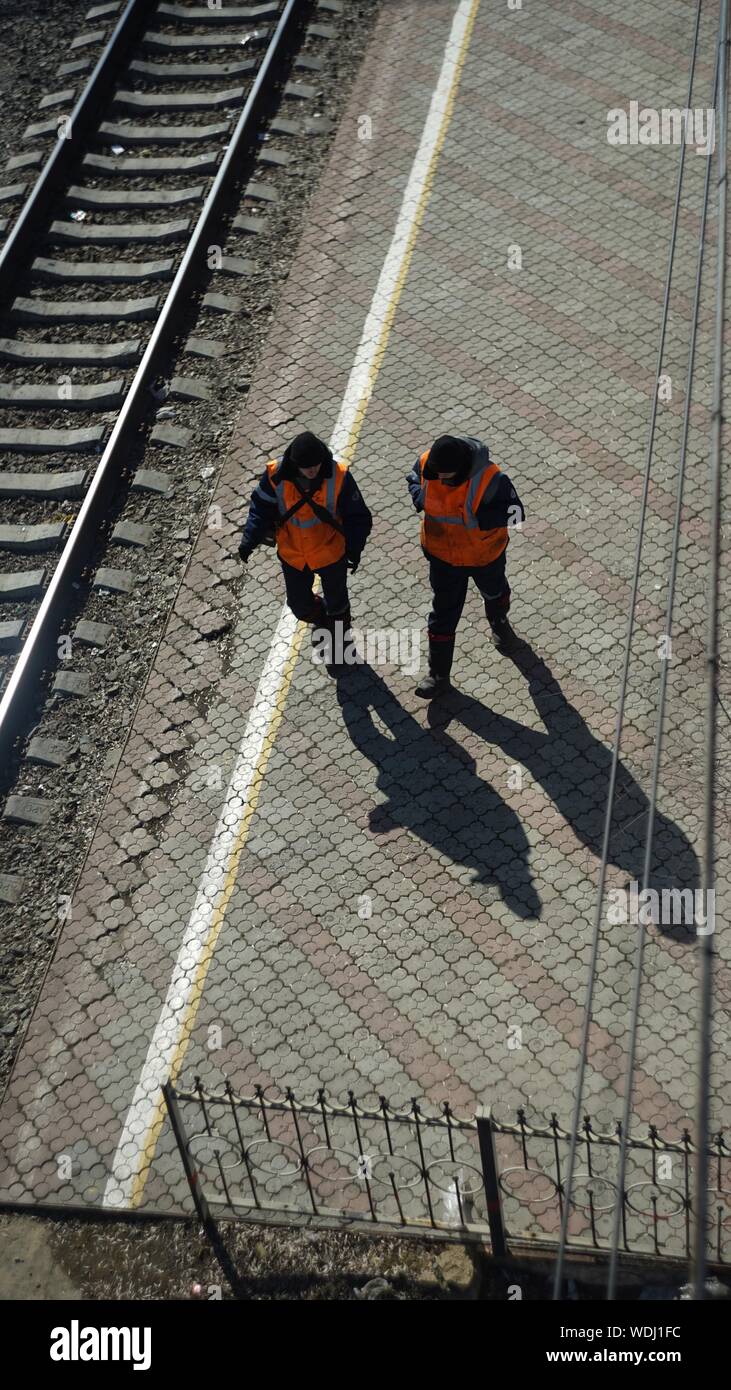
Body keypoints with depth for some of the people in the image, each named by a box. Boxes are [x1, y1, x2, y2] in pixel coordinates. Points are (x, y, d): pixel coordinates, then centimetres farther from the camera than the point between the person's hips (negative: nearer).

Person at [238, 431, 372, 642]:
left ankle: (339, 634, 56)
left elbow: (356, 515, -13)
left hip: (331, 552, -2)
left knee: (336, 599, 24)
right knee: (299, 604, 21)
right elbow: (261, 508, -9)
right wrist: (249, 541, -16)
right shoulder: (276, 474, -24)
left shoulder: (339, 477, -27)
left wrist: (354, 549, -13)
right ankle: (320, 619, 58)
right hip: (292, 554, 2)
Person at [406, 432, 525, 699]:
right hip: (442, 556, 2)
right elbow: (413, 477, 2)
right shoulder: (427, 464, -23)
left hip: (484, 555, -1)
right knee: (443, 613, 10)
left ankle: (499, 622, 66)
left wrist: (478, 517, -37)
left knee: (494, 593, 30)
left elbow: (516, 512, -25)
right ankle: (438, 674, 24)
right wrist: (420, 497, -20)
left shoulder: (488, 479, -35)